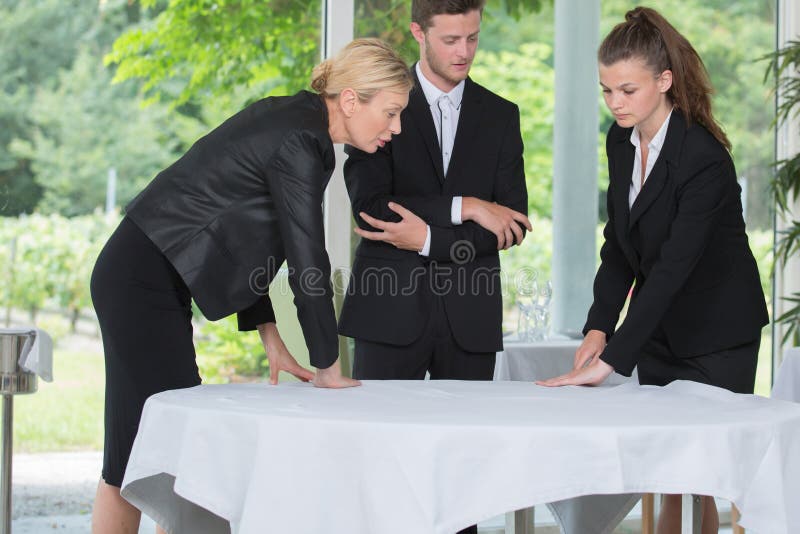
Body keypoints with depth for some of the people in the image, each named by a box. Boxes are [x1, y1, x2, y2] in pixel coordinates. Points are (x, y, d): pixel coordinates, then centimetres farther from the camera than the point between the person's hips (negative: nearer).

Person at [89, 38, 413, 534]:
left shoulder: (290, 117, 10)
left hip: (137, 276, 10)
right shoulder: (298, 142, -19)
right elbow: (308, 262, -18)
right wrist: (329, 367, -8)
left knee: (137, 451, 13)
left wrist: (270, 336, 13)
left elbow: (245, 237, 15)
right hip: (143, 283, -10)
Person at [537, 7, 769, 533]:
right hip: (657, 330, 7)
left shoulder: (704, 158, -25)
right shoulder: (622, 142, -1)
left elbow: (672, 268, -30)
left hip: (716, 338, -7)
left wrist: (610, 361, -34)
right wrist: (598, 329, -8)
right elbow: (619, 245, 5)